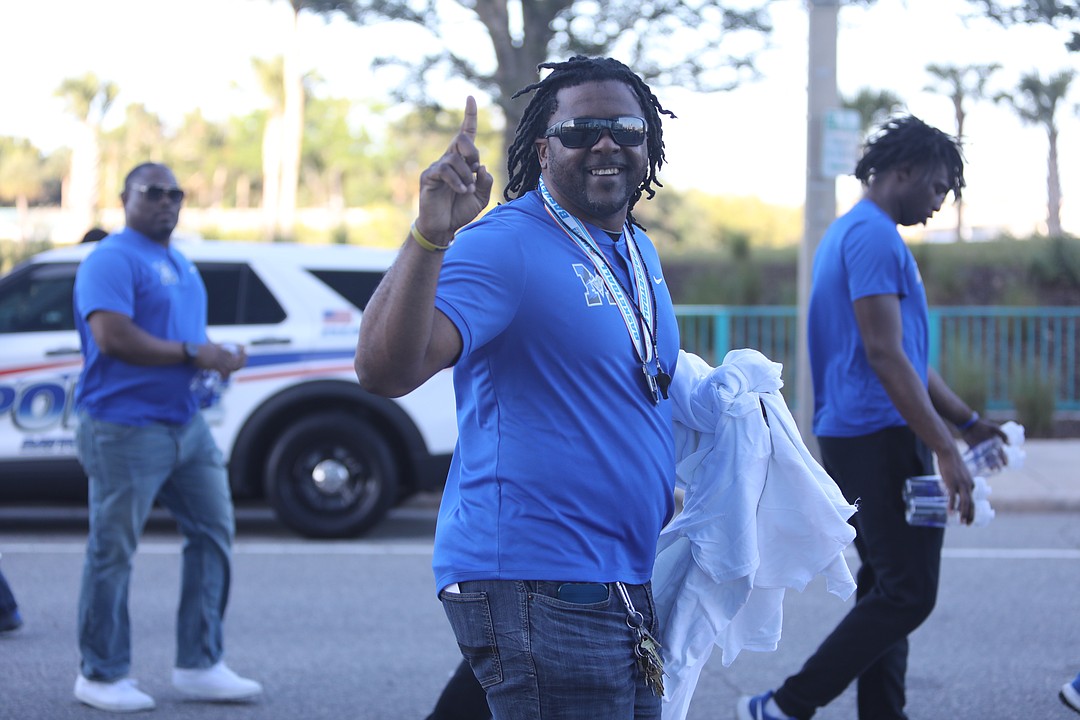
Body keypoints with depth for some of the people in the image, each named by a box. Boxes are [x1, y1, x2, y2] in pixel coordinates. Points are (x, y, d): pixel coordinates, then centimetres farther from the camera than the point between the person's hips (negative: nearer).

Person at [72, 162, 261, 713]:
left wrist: (220, 358, 6)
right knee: (112, 552, -1)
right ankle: (101, 675, 9)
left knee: (213, 532, 7)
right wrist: (191, 353, -19)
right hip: (125, 429, -9)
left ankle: (199, 666, 13)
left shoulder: (180, 265, 19)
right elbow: (113, 337, -22)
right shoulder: (112, 259, -10)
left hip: (186, 425, 9)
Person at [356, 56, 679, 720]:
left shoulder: (640, 252, 14)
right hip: (536, 585, -9)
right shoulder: (504, 247, -13)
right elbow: (385, 371, -28)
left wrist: (661, 490, 16)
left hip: (624, 584, 9)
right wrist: (430, 235, -39)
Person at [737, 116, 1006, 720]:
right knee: (909, 593, -10)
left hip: (852, 437, 11)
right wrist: (946, 450, -22)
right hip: (881, 437, -11)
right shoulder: (875, 238, -13)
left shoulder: (853, 233, 20)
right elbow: (885, 355, -21)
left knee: (886, 588, 12)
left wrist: (969, 421, 20)